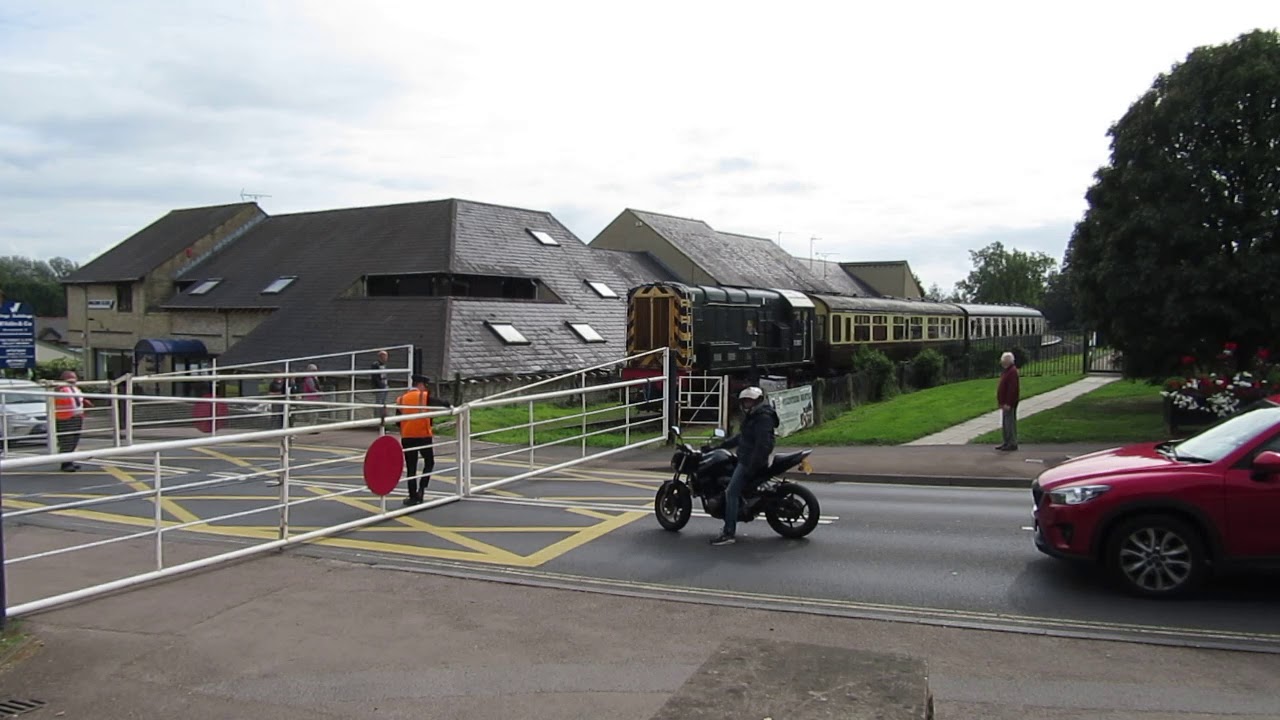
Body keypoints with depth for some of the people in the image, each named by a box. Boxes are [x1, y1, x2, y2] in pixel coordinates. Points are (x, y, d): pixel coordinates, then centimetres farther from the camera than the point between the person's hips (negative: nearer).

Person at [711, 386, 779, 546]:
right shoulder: (752, 416, 19)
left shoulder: (763, 418, -15)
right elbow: (742, 437, 29)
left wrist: (752, 467, -28)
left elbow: (764, 445, -24)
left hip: (751, 461, -11)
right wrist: (721, 445, 26)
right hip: (745, 459, 11)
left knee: (731, 492, -17)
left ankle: (728, 533, -21)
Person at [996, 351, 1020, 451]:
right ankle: (1007, 442, 22)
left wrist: (1008, 403, -25)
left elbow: (1012, 389, -24)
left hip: (1009, 404, -11)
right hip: (1005, 403, 11)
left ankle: (1012, 444, -1)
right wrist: (1001, 402, 20)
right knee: (1005, 424, 15)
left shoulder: (1012, 372, -17)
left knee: (1010, 423, -6)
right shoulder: (1007, 371, 16)